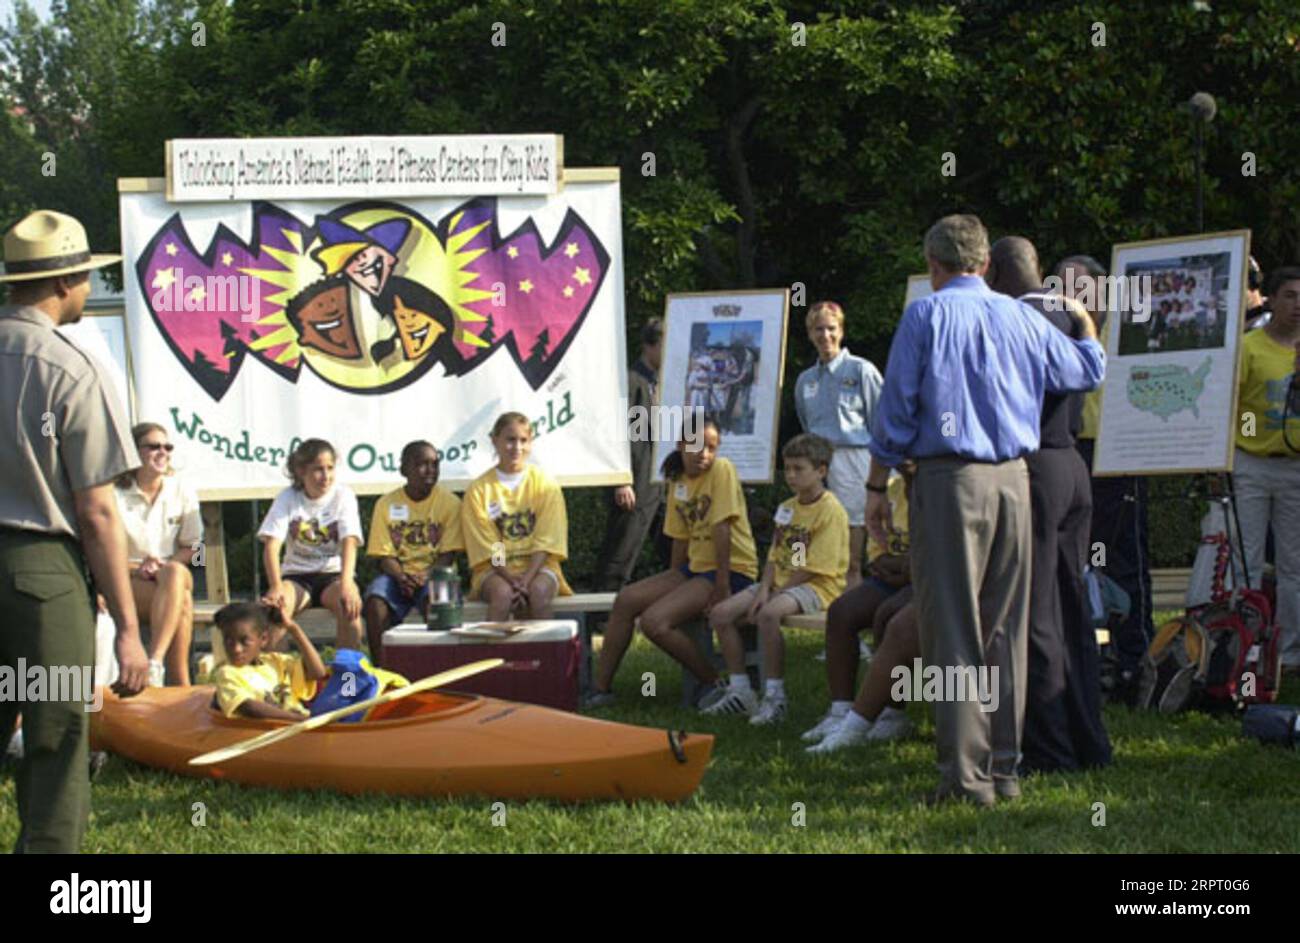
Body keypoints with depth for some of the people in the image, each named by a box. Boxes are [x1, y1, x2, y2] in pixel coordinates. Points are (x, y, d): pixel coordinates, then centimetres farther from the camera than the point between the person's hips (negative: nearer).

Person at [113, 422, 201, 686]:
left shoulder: (182, 492, 7)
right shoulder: (116, 495, -2)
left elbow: (190, 548, 8)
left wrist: (163, 565, -13)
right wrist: (137, 567, -20)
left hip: (171, 577, 3)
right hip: (126, 583, -3)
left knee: (176, 573, -37)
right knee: (182, 599, -35)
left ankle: (155, 663, -47)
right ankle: (182, 686, -39)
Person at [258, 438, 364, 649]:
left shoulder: (343, 496, -4)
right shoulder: (287, 498, -3)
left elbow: (349, 542, -18)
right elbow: (271, 545, -15)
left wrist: (346, 584, -37)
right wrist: (276, 586, -33)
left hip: (332, 574, 0)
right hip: (297, 576, 0)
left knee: (349, 603, -33)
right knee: (275, 605, -32)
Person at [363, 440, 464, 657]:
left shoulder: (449, 502, 2)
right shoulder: (386, 504, 5)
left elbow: (448, 554, -3)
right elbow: (385, 556, 2)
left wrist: (427, 575, -22)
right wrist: (402, 577, -20)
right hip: (398, 575, 2)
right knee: (375, 602, -30)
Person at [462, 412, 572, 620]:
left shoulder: (545, 484, 4)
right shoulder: (479, 489, 2)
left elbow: (545, 542, -4)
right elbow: (487, 548, -3)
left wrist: (526, 579, -19)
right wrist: (511, 579, -19)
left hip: (538, 567, 0)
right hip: (495, 571, 0)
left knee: (538, 591, -33)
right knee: (502, 592, -34)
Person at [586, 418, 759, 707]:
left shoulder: (722, 470, -13)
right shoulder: (677, 480, 10)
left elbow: (722, 529, -18)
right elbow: (681, 538, 12)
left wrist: (722, 586, -21)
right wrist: (673, 583, 6)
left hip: (733, 570, -8)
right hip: (696, 566, 8)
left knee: (654, 621, -22)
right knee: (626, 600, -2)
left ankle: (714, 684, -8)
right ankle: (601, 688, 4)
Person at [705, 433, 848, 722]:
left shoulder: (831, 511, -12)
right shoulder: (787, 508, 16)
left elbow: (813, 567, -17)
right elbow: (775, 556, 13)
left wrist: (773, 595, -15)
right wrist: (764, 590, -6)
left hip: (816, 587, -9)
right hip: (781, 583, 9)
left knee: (768, 614, -37)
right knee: (721, 614, -6)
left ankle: (774, 696, -28)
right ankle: (739, 691, 1)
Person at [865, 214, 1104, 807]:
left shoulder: (926, 316, -2)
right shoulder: (1022, 318, 9)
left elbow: (896, 407, -4)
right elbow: (1088, 371, 25)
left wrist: (877, 486, 4)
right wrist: (1087, 323, 45)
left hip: (949, 479, -4)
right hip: (1014, 480, 4)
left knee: (952, 630, -2)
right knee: (1006, 630, 11)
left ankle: (966, 774, -6)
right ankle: (1004, 768, 13)